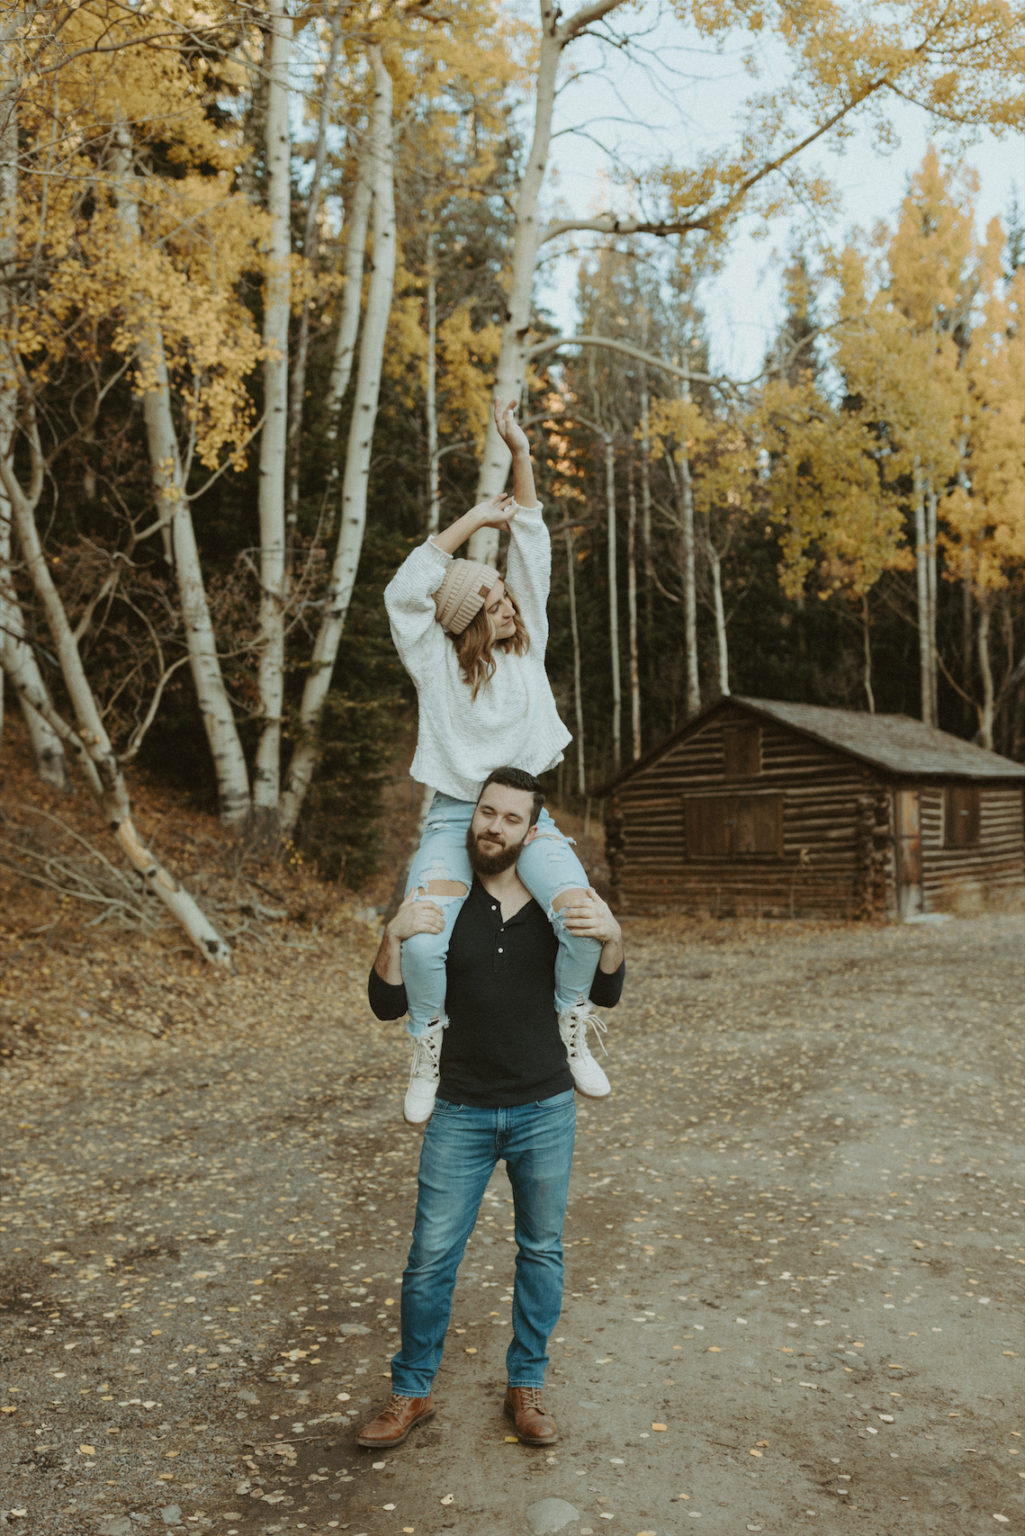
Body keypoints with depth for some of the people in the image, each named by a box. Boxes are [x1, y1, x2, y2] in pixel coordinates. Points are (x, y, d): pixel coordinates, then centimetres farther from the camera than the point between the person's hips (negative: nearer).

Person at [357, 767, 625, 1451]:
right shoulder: (438, 904, -4)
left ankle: (526, 1386, 30)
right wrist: (394, 936, -26)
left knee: (542, 1251, 11)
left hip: (545, 1109, 1)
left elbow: (606, 995, -1)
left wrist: (612, 938, -22)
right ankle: (412, 1392, 23)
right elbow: (388, 1005, -7)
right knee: (431, 1255, 3)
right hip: (461, 1111, -1)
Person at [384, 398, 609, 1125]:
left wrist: (520, 454, 3)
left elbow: (533, 552, 7)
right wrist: (471, 519, -6)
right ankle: (429, 1047, 1)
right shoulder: (436, 664, 4)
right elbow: (405, 592, -10)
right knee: (425, 939, -28)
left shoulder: (527, 648, 10)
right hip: (453, 819, -2)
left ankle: (572, 1025, 1)